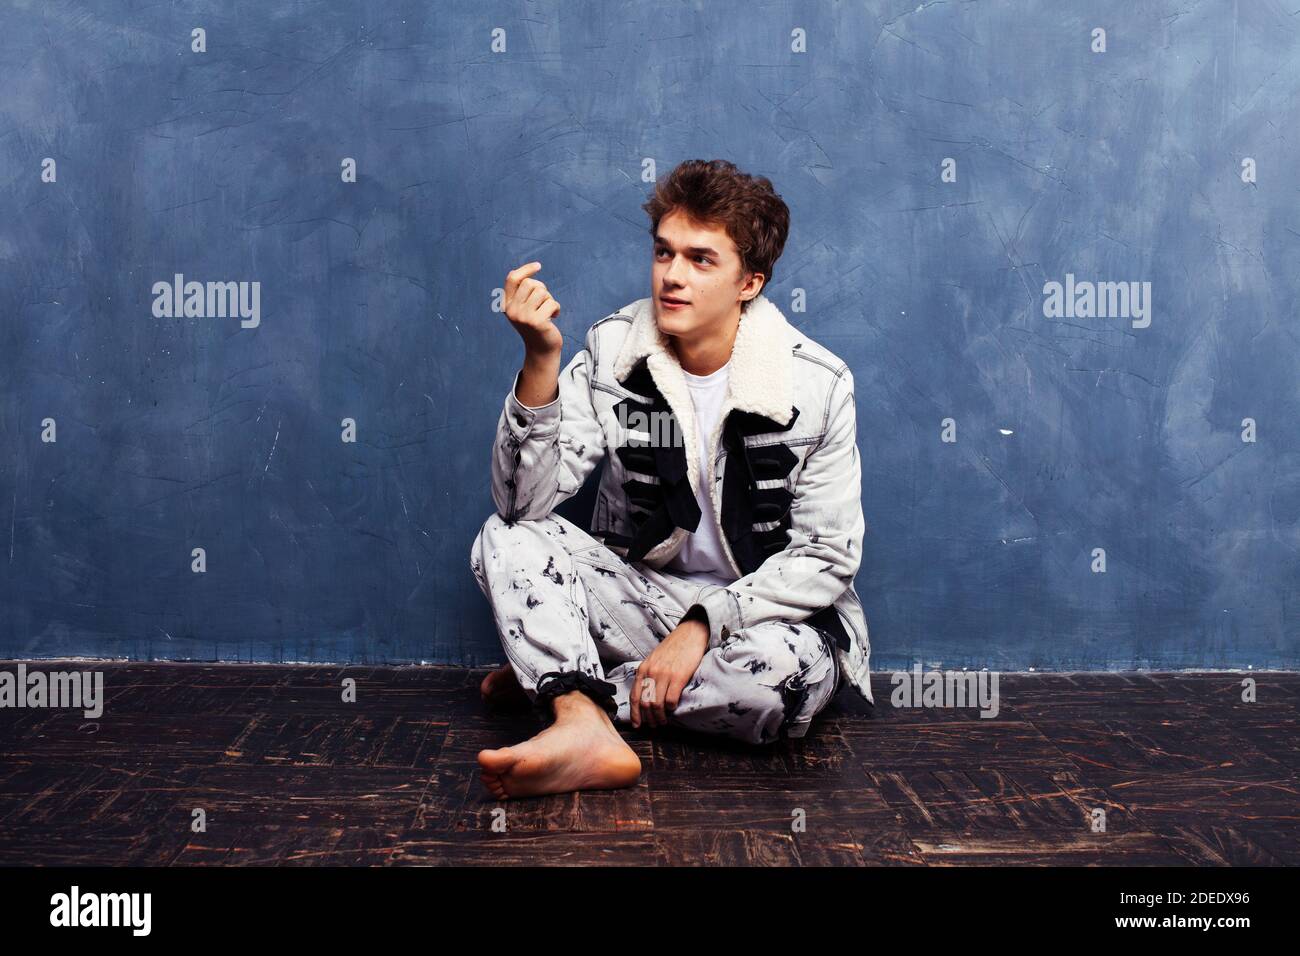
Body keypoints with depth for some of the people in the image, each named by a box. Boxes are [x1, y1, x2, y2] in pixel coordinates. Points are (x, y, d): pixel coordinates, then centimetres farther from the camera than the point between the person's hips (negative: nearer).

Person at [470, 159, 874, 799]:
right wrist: (541, 361, -29)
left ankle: (551, 682, -16)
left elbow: (828, 555, -11)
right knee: (506, 539, -18)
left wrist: (702, 626, -21)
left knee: (787, 672, -36)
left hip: (763, 611, -2)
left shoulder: (817, 384, -13)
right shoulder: (613, 351, -7)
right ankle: (585, 731, -38)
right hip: (643, 594, 2)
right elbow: (525, 502, -15)